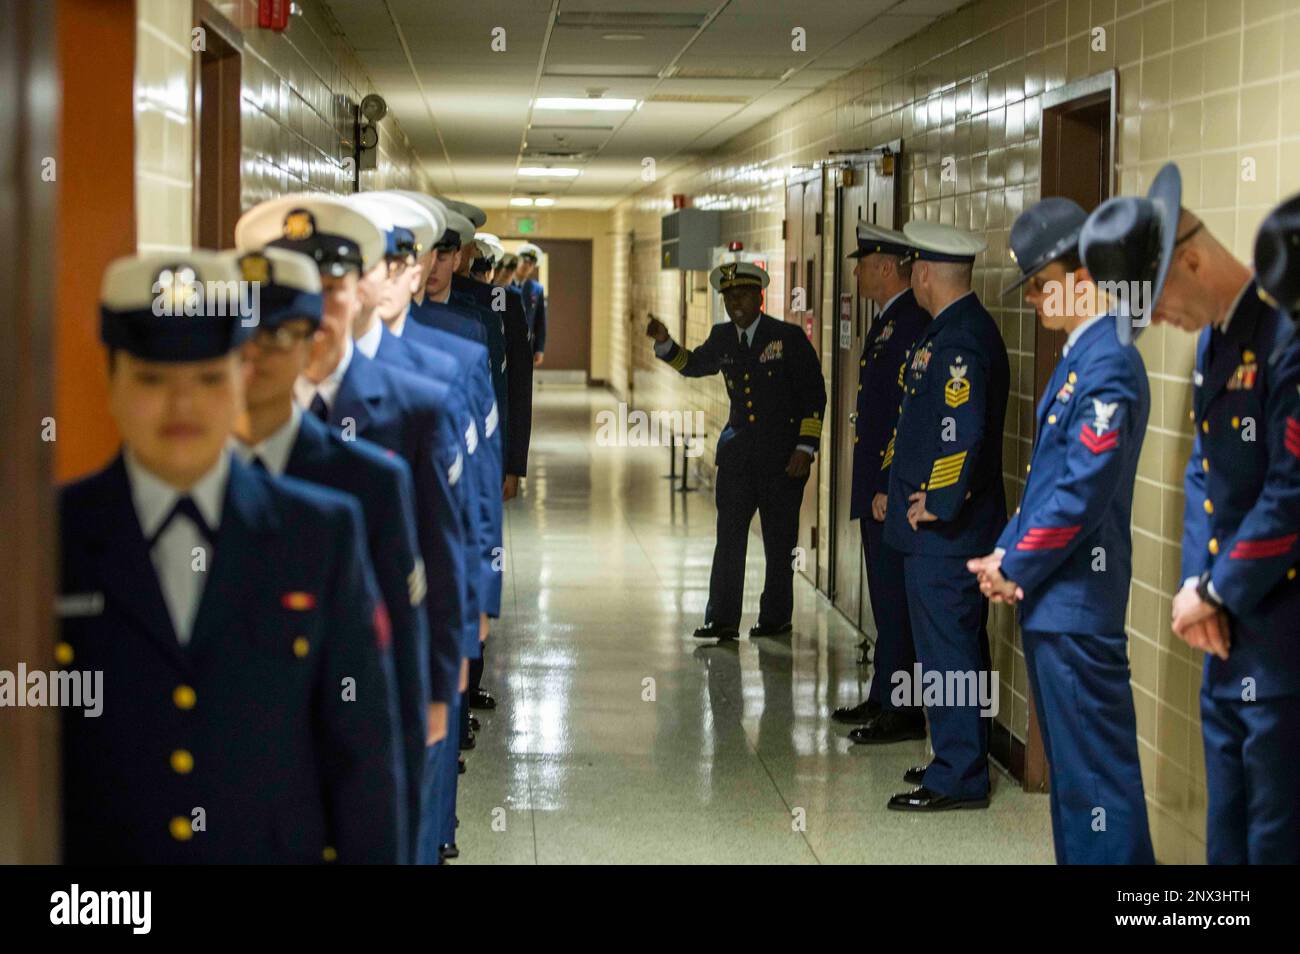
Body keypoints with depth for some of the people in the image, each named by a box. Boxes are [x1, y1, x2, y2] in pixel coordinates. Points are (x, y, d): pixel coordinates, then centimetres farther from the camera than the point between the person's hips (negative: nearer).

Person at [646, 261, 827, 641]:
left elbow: (814, 394, -5)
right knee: (728, 538, -2)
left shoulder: (789, 337, -5)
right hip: (737, 453, 4)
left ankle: (775, 618, 16)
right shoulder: (722, 338, 8)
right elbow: (693, 365, 28)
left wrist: (805, 448, -10)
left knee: (779, 541, 5)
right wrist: (665, 343, 10)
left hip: (782, 456, -4)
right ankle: (722, 620, -1)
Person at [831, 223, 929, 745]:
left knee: (894, 601, -5)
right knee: (885, 598, 16)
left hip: (894, 490, -11)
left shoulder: (912, 324, -17)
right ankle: (883, 699, 25)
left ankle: (901, 711, 2)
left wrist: (890, 487, -23)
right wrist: (875, 486, 18)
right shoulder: (887, 322, 16)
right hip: (877, 487, 11)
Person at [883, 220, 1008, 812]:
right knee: (959, 647, 17)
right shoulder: (954, 329, 14)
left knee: (948, 649, -5)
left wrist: (938, 505, -18)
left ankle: (958, 778, 2)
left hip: (944, 529, -11)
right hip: (955, 528, 11)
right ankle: (963, 761, 27)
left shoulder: (960, 340, -19)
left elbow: (964, 432, -26)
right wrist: (899, 491, 19)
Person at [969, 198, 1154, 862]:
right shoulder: (1079, 355, 14)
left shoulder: (1110, 363, -17)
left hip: (1076, 604, -10)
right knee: (1069, 765, 17)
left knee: (1095, 771, -3)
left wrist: (1014, 568, -10)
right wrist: (1005, 554, 4)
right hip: (1051, 601, 10)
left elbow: (1082, 490, -20)